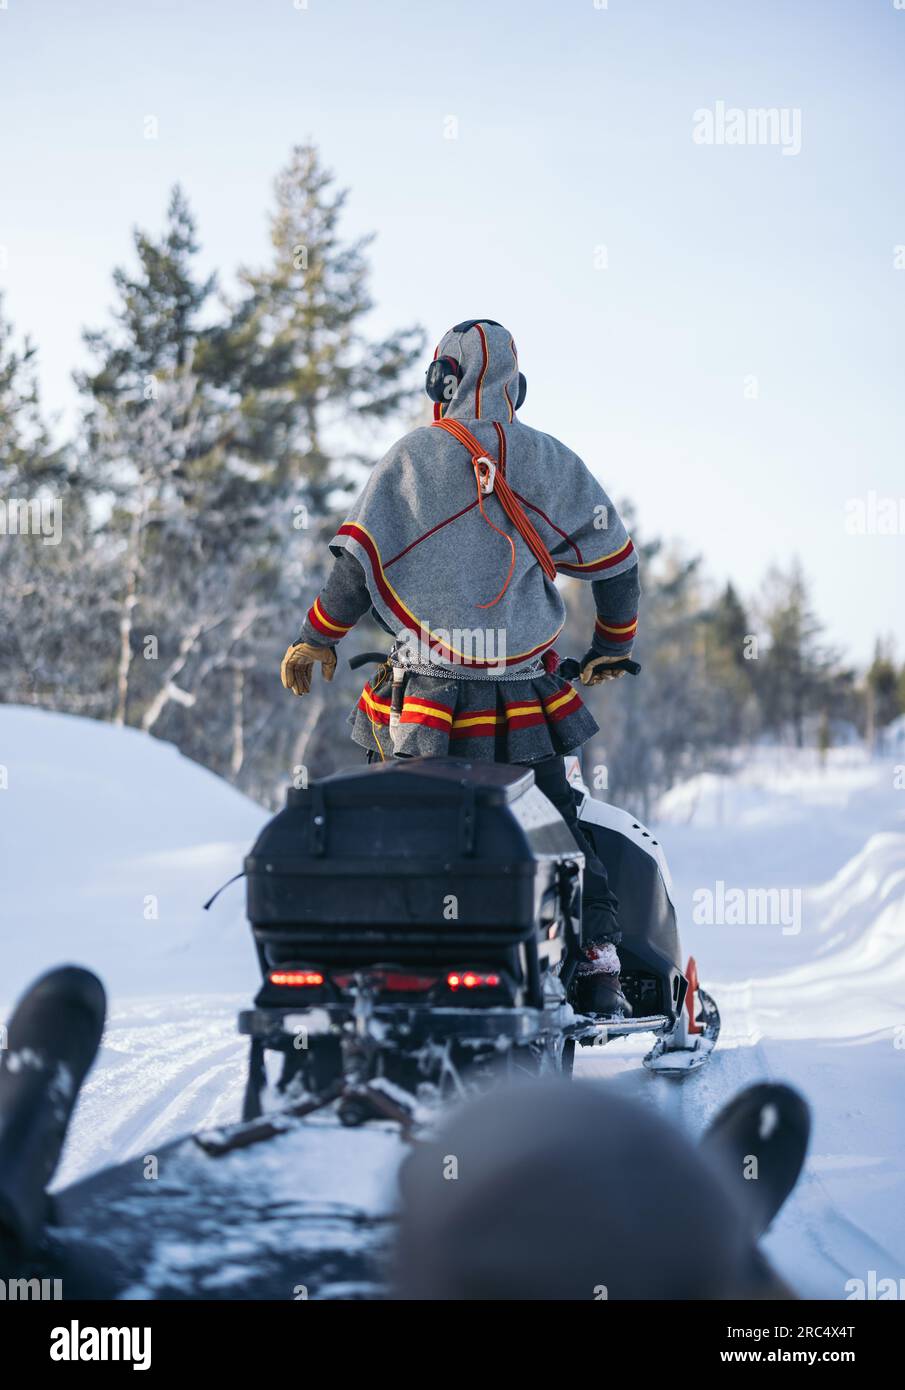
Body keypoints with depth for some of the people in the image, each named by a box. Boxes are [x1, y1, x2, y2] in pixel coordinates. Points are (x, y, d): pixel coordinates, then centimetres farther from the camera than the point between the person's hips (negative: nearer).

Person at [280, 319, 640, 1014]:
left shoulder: (412, 457, 0)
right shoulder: (554, 462, 8)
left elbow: (359, 557, -4)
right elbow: (616, 559, 14)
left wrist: (317, 638, 7)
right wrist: (613, 646, 29)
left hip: (428, 690, -2)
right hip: (524, 695, 2)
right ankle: (602, 964, 4)